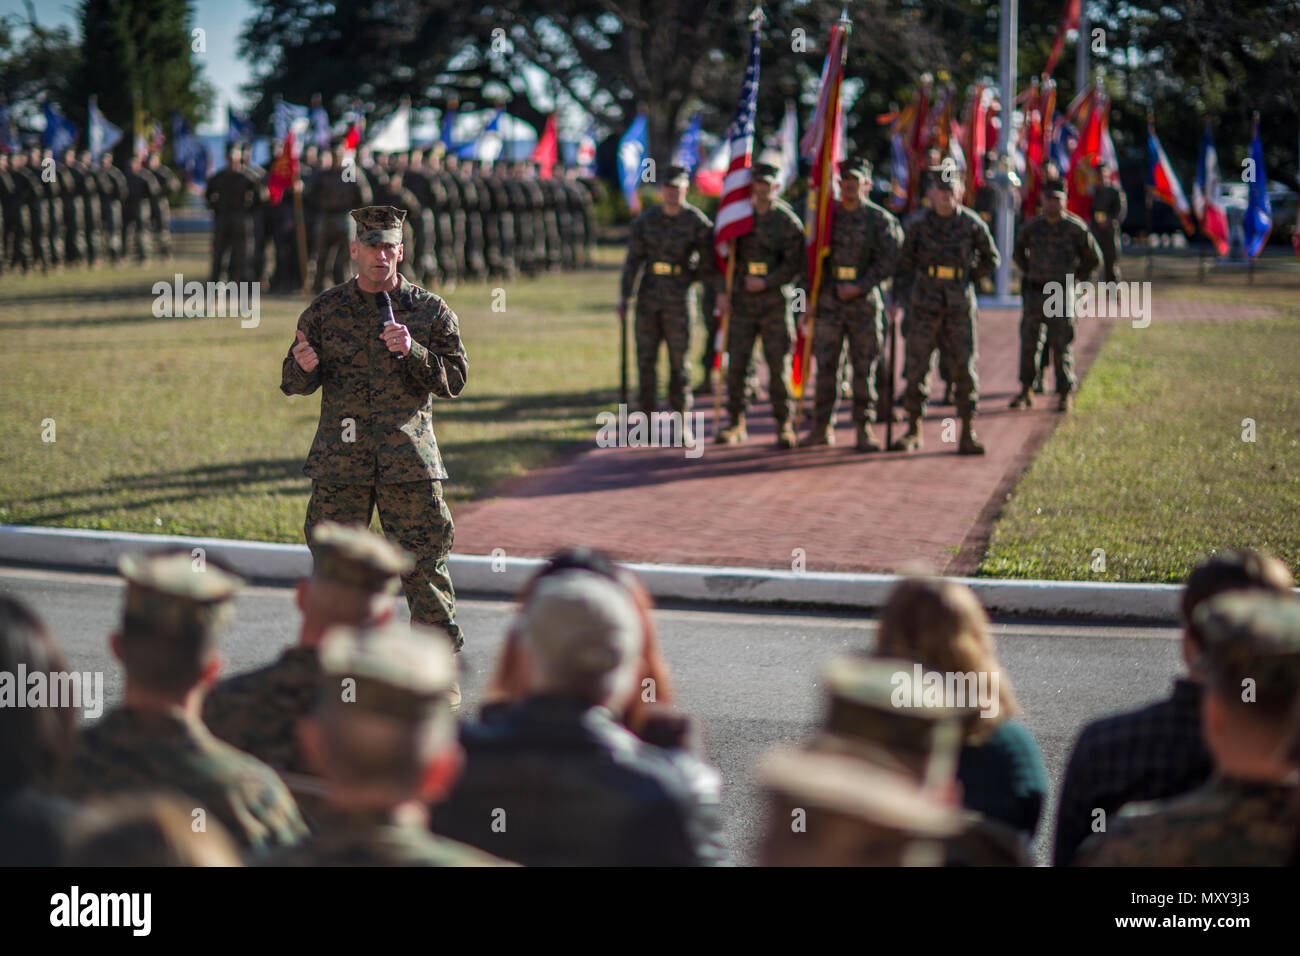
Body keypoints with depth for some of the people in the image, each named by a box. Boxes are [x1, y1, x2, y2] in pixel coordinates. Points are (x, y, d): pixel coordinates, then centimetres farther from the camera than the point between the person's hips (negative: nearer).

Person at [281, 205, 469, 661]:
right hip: (342, 458, 1)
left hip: (408, 457, -1)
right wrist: (304, 367, -15)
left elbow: (454, 378, 2)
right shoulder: (325, 310, 7)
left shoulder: (430, 310, 5)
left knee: (424, 564, -1)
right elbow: (292, 383, 9)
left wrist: (412, 352, -14)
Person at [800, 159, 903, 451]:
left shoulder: (879, 219, 0)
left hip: (864, 300, -2)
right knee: (825, 366, 1)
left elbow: (888, 260, -5)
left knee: (864, 369, 1)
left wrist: (859, 287, -13)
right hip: (829, 303, 2)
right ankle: (822, 427, 7)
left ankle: (863, 430, 7)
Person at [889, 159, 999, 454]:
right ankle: (913, 431, 14)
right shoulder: (919, 224, 2)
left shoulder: (972, 224, 0)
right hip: (925, 306, 1)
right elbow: (904, 265, 9)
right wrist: (900, 299, -1)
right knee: (915, 369, 2)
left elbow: (991, 260, 14)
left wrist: (967, 278, 4)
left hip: (960, 307, 0)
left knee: (965, 369, -2)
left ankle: (968, 435, 3)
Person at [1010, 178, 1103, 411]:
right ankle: (1026, 392, 15)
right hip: (1034, 293, 3)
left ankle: (1065, 395, 6)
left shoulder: (1075, 228, -6)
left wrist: (1075, 278, 2)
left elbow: (1094, 259, 5)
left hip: (1061, 295, -3)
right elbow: (1018, 251, 23)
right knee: (1029, 343, 4)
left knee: (1061, 345, -3)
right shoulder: (1031, 227, 2)